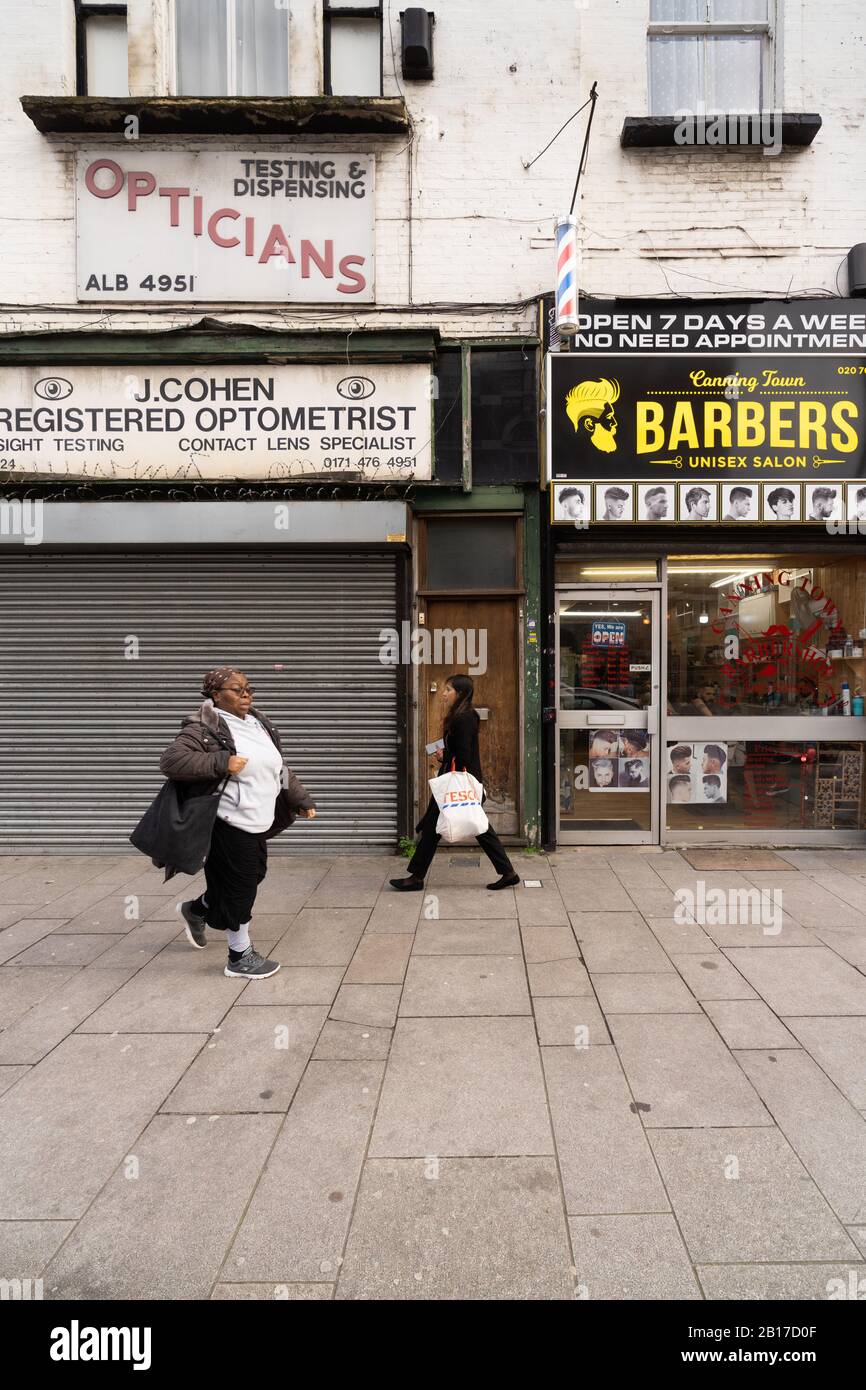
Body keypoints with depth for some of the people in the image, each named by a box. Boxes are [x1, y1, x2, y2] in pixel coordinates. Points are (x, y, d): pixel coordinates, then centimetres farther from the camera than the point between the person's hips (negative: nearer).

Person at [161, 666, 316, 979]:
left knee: (252, 876, 21)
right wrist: (221, 763, -28)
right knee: (239, 885, 2)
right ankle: (240, 957, 21)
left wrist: (301, 799, 18)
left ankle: (196, 909, 47)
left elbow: (279, 768, 20)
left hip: (256, 823, 9)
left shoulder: (258, 723, 12)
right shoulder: (204, 727, -13)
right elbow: (170, 760, -24)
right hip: (230, 824, -9)